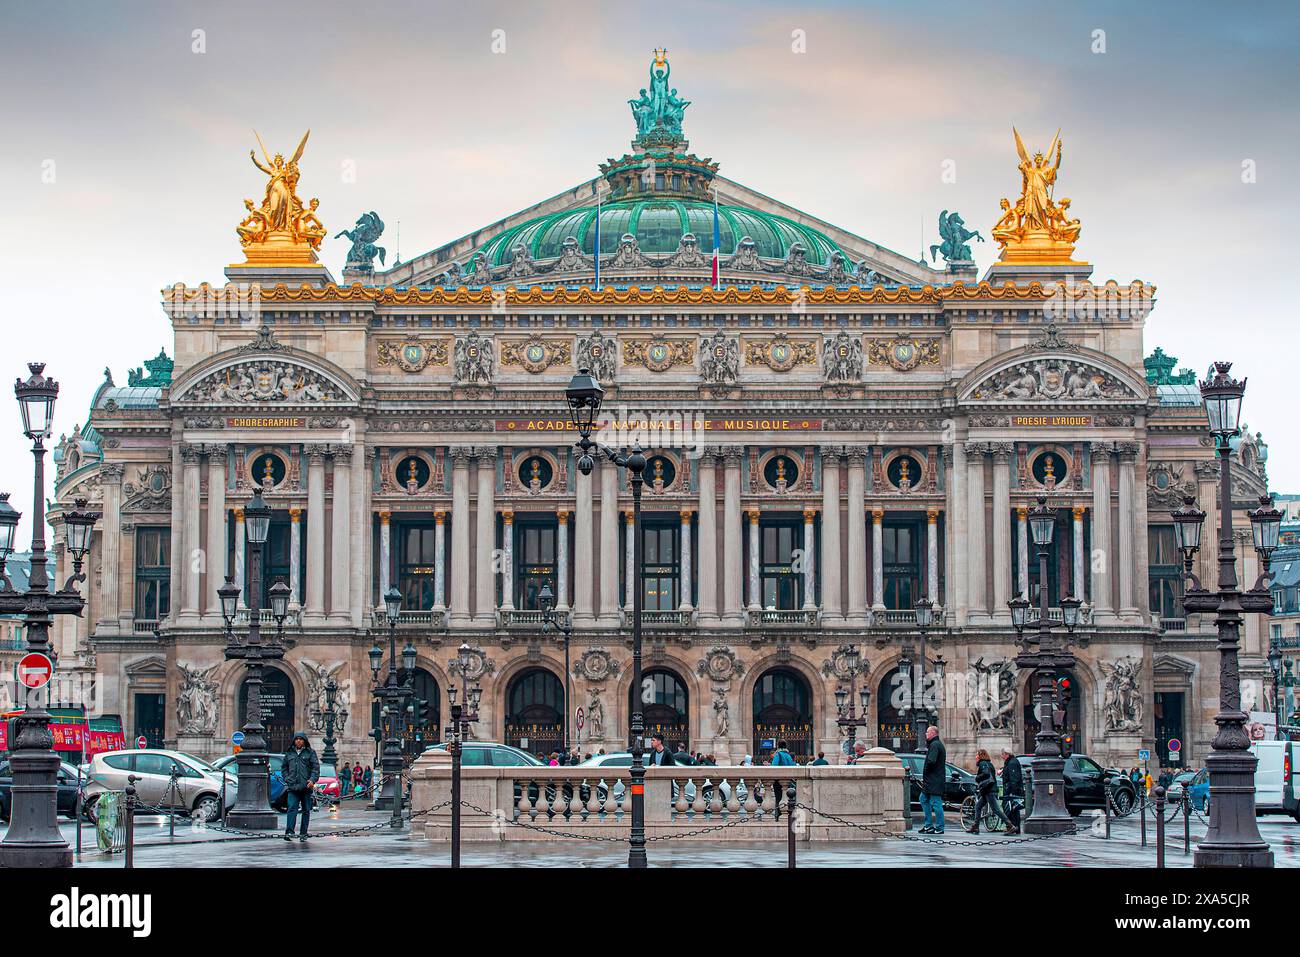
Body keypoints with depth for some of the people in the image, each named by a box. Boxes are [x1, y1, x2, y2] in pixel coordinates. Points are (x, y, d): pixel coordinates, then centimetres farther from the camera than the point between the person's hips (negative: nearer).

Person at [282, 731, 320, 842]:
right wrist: (287, 778, 6)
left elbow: (316, 768, -1)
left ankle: (303, 834, 11)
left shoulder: (310, 753, 5)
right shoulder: (289, 753, 14)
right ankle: (289, 832, -23)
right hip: (293, 787, 1)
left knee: (306, 810, 5)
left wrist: (312, 780, -16)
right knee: (292, 808, -14)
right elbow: (284, 768, 23)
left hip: (306, 787, -1)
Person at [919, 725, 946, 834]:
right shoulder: (938, 744, 19)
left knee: (935, 803, -7)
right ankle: (929, 825, 18)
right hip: (931, 780, 11)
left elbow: (931, 761, -26)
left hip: (934, 780, -11)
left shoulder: (935, 745, -14)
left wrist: (925, 771, -12)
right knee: (924, 799, 16)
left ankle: (939, 828, -4)